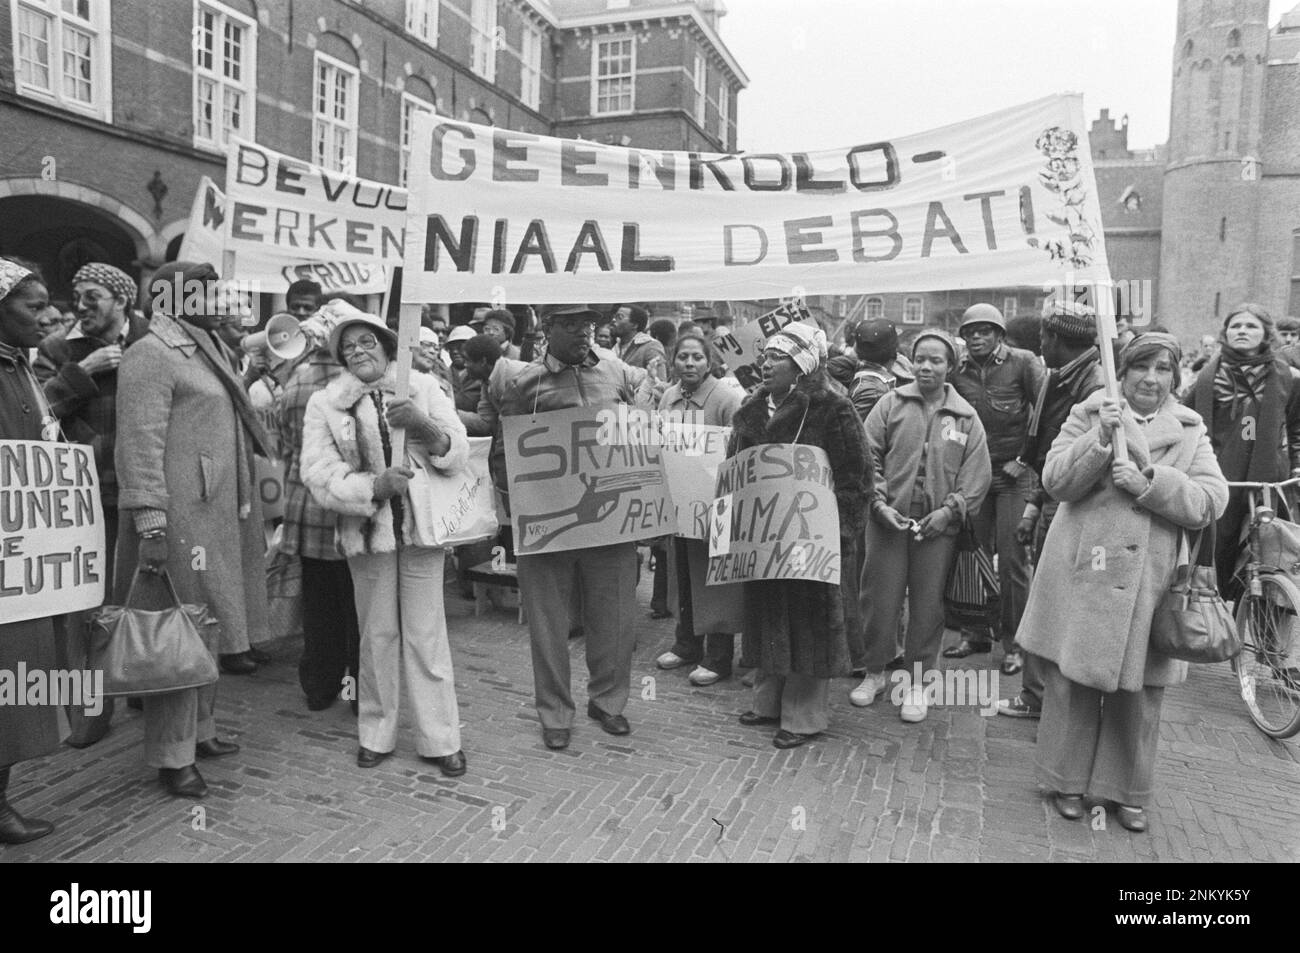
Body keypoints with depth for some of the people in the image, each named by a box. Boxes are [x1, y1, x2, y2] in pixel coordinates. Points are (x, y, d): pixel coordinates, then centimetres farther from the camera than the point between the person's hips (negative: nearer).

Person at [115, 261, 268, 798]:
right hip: (179, 518, -8)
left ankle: (199, 730, 27)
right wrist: (150, 525, -22)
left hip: (219, 516, 8)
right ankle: (171, 756, 9)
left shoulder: (207, 350, 18)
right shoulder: (150, 355, -9)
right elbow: (140, 447, -17)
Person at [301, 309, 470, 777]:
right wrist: (376, 485, -20)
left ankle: (441, 739, 13)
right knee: (377, 635, 10)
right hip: (366, 532, 1)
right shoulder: (325, 404, 1)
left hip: (421, 527, 0)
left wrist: (426, 427, -23)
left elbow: (459, 454, -4)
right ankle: (375, 734, 26)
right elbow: (319, 476, -8)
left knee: (426, 635, 2)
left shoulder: (423, 387, 3)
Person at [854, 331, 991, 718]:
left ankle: (917, 680, 22)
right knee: (880, 598, 5)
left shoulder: (966, 417, 6)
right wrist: (879, 502, -10)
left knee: (928, 604, 7)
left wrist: (950, 509, -10)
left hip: (938, 526, 1)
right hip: (888, 519, 0)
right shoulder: (891, 403, 4)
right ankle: (875, 671, 24)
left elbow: (977, 474, 3)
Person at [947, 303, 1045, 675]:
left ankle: (1014, 642, 8)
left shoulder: (1022, 363, -4)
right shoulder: (958, 371, 6)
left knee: (1012, 558, -4)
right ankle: (976, 632, 21)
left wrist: (1028, 458, -9)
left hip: (1014, 475, -3)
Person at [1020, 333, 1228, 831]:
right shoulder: (1088, 415, 4)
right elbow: (1056, 481, -7)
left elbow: (1210, 501, -3)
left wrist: (1149, 481, -16)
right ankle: (1068, 781, 26)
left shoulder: (1191, 432, 8)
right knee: (1071, 683, 7)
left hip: (1148, 581, 2)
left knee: (1139, 694, 8)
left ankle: (1128, 792, 28)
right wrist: (1102, 440, -20)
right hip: (1083, 572, -1)